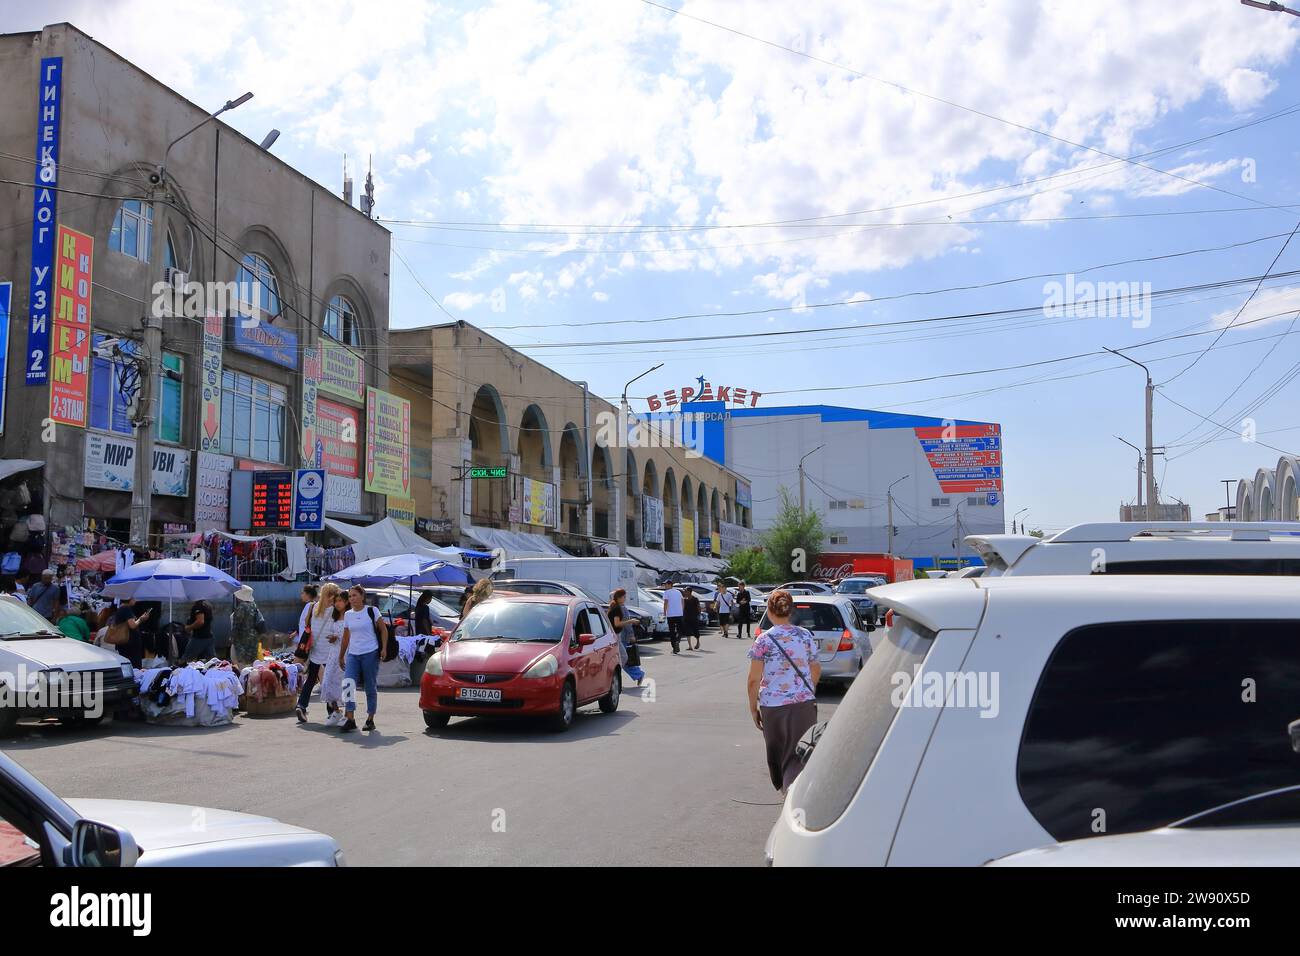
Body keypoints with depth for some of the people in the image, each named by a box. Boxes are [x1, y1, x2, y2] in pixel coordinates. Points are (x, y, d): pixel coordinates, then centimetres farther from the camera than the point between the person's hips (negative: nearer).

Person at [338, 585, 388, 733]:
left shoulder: (372, 611, -1)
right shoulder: (347, 615, 11)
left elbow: (383, 630, 2)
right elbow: (346, 636, 19)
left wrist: (384, 648, -7)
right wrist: (341, 656, 20)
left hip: (370, 654, -3)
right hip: (352, 654, 4)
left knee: (371, 688, 3)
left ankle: (370, 720, 13)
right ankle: (350, 719, -14)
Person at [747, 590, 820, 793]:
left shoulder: (764, 640, -6)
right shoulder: (806, 635, 3)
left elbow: (754, 679, -7)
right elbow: (816, 671, 11)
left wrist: (753, 706, 5)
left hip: (773, 705, -1)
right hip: (804, 702, 1)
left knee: (777, 752, 18)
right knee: (799, 754, 6)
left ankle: (783, 786, 25)